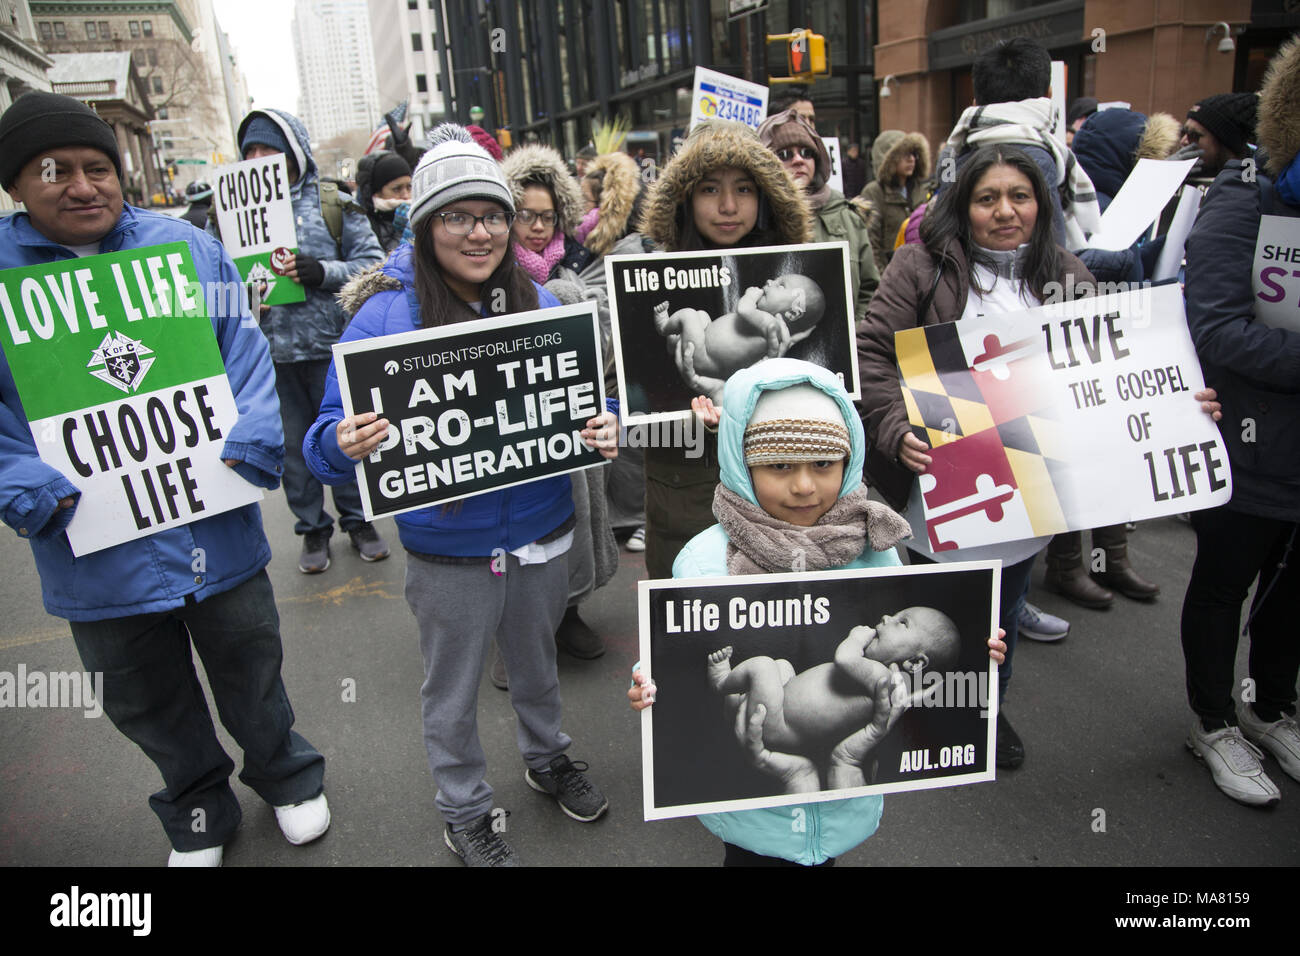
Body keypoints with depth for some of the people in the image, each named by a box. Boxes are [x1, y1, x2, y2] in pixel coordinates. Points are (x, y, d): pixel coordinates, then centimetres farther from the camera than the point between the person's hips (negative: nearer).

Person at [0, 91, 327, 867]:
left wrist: (249, 448, -18)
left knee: (251, 675, 20)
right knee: (150, 703, 21)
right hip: (97, 552, 1)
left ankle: (286, 775, 47)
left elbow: (248, 355, -4)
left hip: (218, 530, 0)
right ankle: (197, 809, 47)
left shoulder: (188, 248, -2)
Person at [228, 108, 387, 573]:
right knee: (293, 444, 11)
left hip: (330, 346, -2)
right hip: (268, 351, 2)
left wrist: (324, 272, -18)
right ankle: (312, 527, 28)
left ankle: (357, 518, 29)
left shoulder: (333, 205, 0)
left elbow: (372, 261, -3)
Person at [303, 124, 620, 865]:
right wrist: (346, 444, -37)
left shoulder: (540, 305, -4)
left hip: (543, 533, 4)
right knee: (454, 693, 17)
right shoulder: (384, 316, -15)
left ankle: (549, 757, 54)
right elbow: (330, 438, -13)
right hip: (449, 552, -3)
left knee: (537, 665, 27)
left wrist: (604, 428, -18)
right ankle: (466, 812, 42)